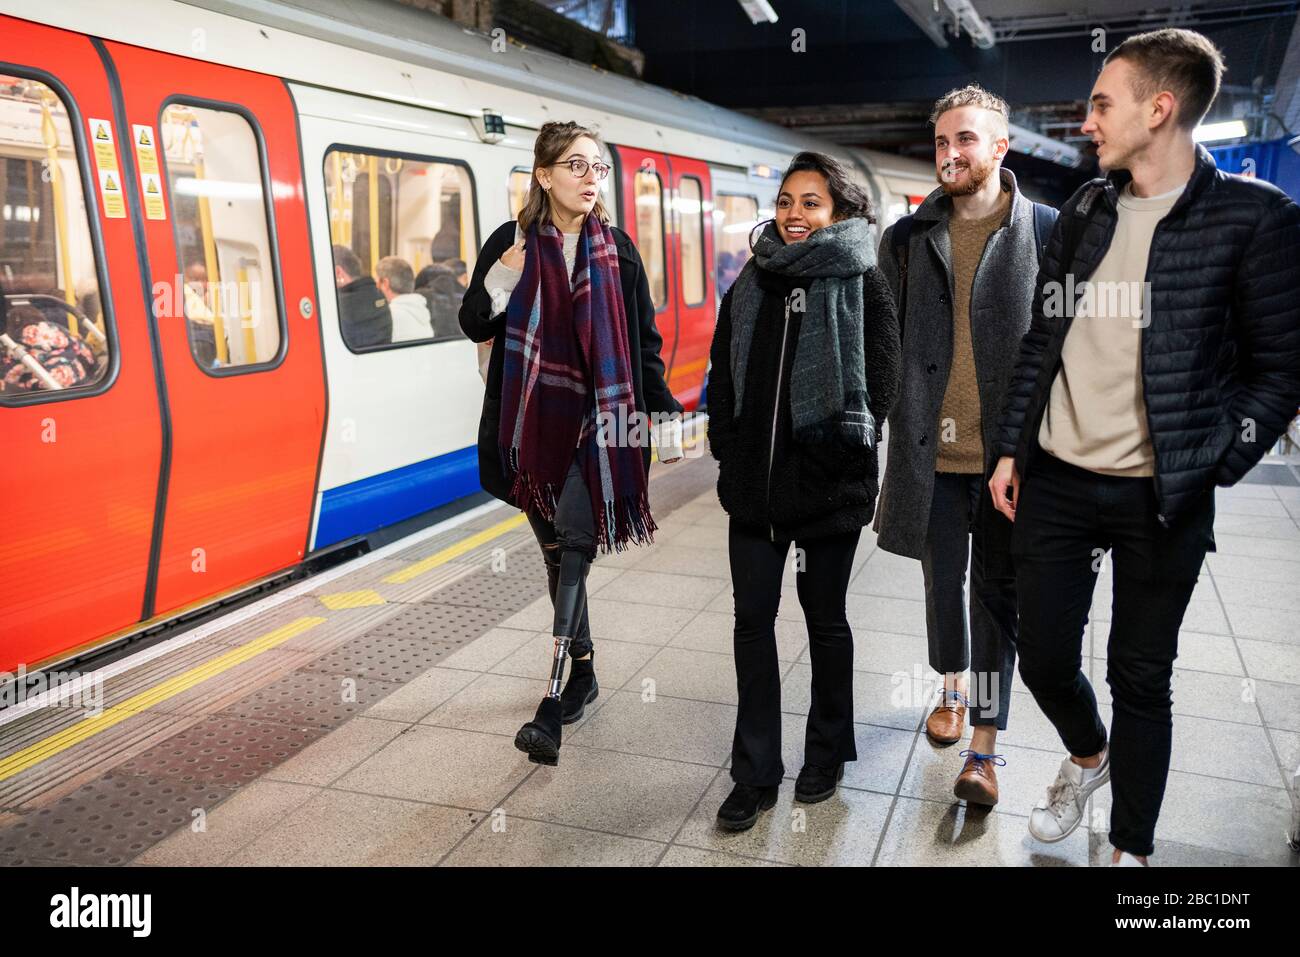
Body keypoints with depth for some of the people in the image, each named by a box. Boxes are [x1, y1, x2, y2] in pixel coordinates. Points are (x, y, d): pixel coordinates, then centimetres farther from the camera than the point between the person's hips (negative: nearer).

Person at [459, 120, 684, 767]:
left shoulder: (616, 249, 3)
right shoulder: (511, 242, 2)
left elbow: (645, 342, 7)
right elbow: (475, 327, 5)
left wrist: (666, 416, 2)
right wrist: (500, 280, -14)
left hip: (598, 419, -1)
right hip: (533, 422, 2)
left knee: (574, 544, -12)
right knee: (556, 550, 11)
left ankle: (553, 706, -12)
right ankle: (583, 672, 29)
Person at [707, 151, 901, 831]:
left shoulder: (862, 284, -4)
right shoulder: (751, 283, 9)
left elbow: (879, 384, -8)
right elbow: (722, 374, 12)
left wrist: (840, 456, -9)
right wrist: (728, 450, 4)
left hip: (829, 487, -4)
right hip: (754, 483, 4)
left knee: (825, 617, 11)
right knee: (752, 619, 5)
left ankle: (827, 754, 31)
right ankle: (755, 775, 17)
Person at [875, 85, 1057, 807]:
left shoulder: (1047, 232, -2)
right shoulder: (908, 239, 5)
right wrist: (899, 419, 5)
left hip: (1012, 448, -2)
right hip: (934, 448, 3)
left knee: (998, 591, 7)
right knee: (942, 578, 16)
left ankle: (984, 742, 17)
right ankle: (953, 688, 41)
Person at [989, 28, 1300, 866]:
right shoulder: (1086, 210, 7)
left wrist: (1208, 472, -11)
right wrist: (1010, 449, 7)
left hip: (1159, 498, -4)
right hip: (1055, 480, 4)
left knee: (1141, 677, 8)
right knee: (1044, 658, 10)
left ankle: (1132, 849, 29)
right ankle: (1087, 755, 43)